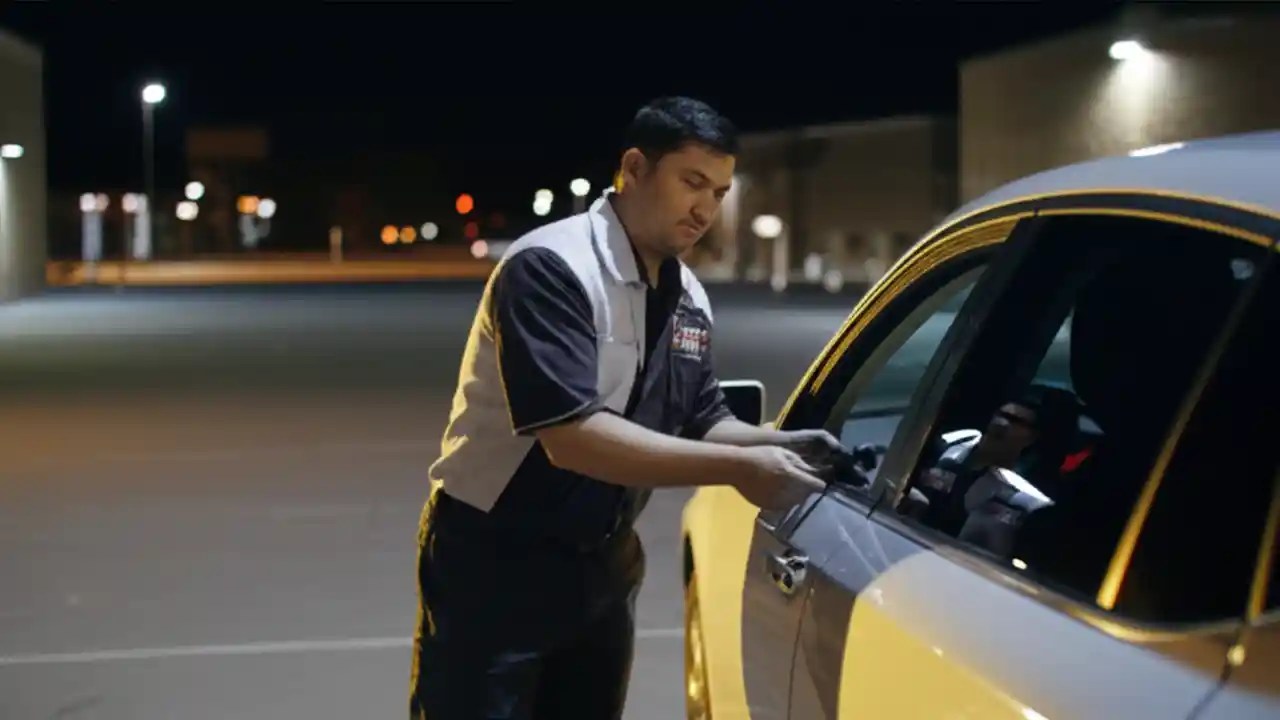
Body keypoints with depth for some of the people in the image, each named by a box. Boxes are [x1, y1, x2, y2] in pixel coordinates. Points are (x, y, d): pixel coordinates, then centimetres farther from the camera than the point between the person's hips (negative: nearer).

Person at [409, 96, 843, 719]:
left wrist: (774, 444, -12)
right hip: (494, 562, -8)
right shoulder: (551, 268, -22)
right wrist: (738, 469, -31)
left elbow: (703, 423, 9)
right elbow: (572, 439, -30)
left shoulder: (688, 297, 4)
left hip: (603, 564, 8)